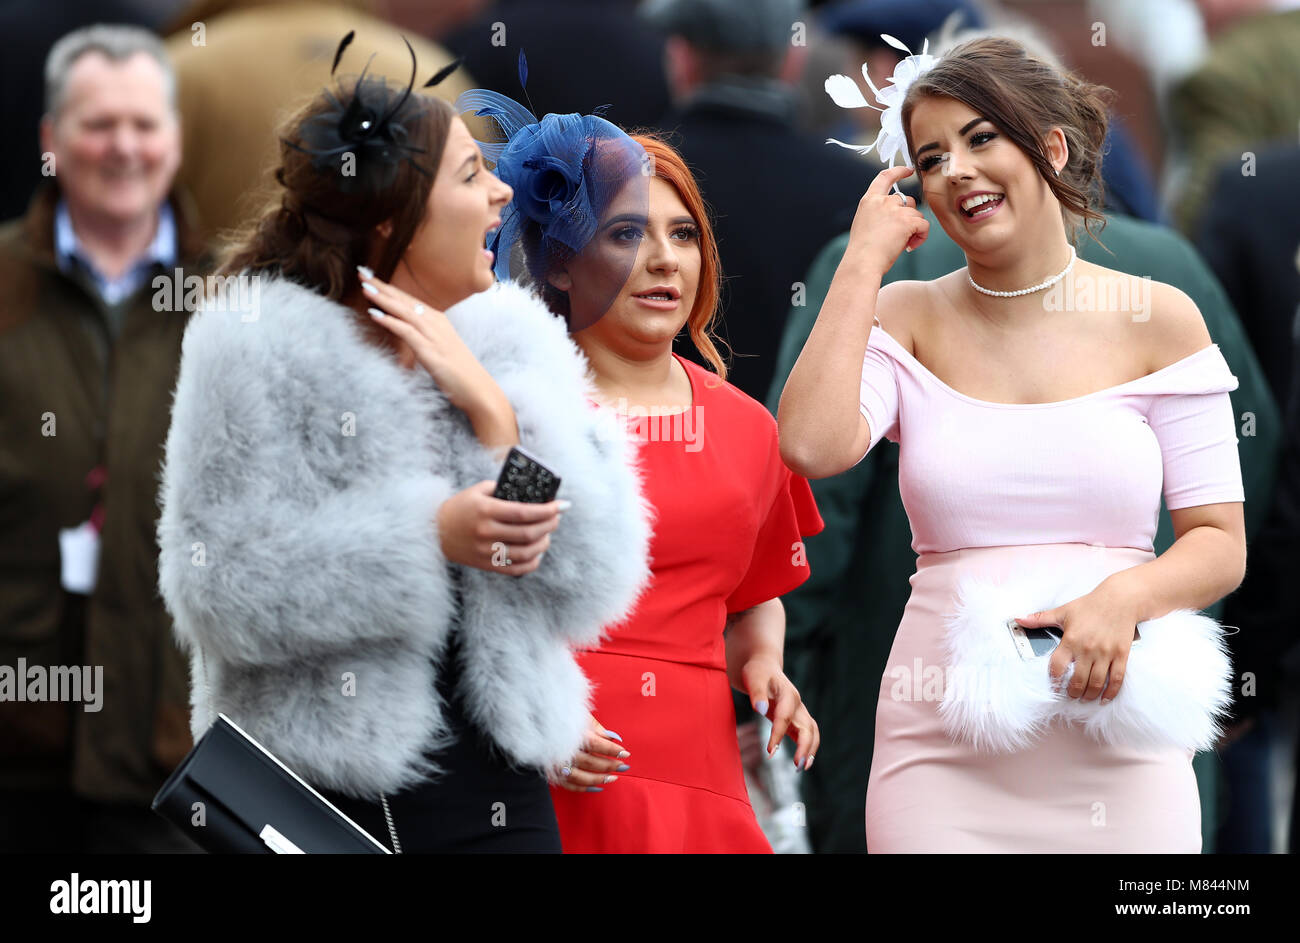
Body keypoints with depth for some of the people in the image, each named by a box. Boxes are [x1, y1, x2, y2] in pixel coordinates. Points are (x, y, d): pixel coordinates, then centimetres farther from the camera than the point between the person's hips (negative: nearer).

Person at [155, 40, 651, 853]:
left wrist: (490, 409, -11)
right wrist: (431, 538, -21)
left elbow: (596, 582, -2)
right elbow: (223, 587, -15)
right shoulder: (259, 352, -7)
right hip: (323, 785, -4)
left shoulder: (514, 343, 6)